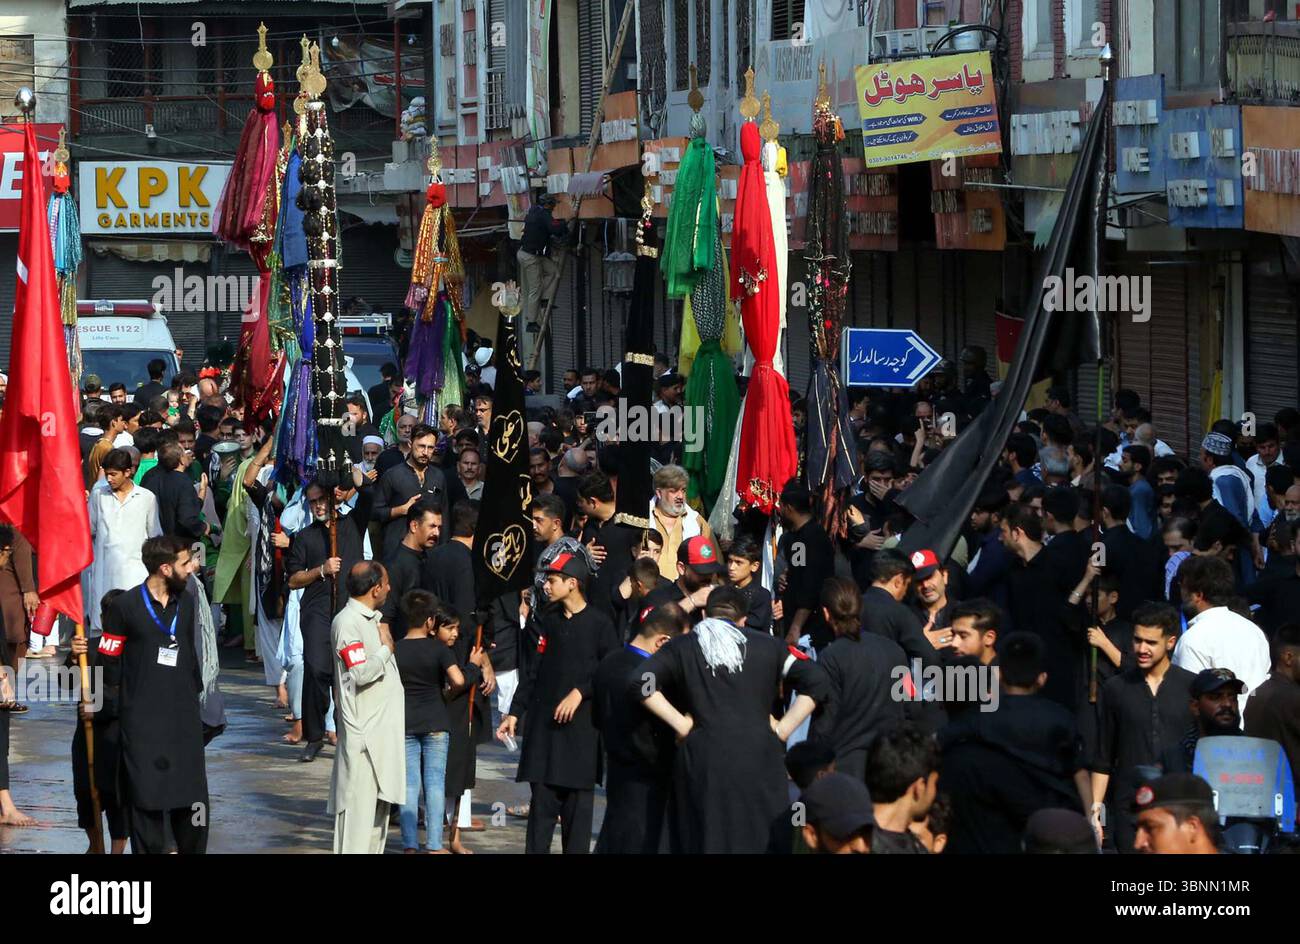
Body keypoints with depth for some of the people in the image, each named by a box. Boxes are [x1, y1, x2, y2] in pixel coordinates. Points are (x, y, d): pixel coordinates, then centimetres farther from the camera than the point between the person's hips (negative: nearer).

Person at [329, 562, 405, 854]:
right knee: (359, 799, -9)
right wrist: (386, 649, -10)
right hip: (362, 730, -10)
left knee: (380, 797, 14)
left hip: (383, 726, 10)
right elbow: (361, 672, -23)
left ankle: (374, 850, 21)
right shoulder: (347, 622, -15)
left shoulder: (373, 619, 15)